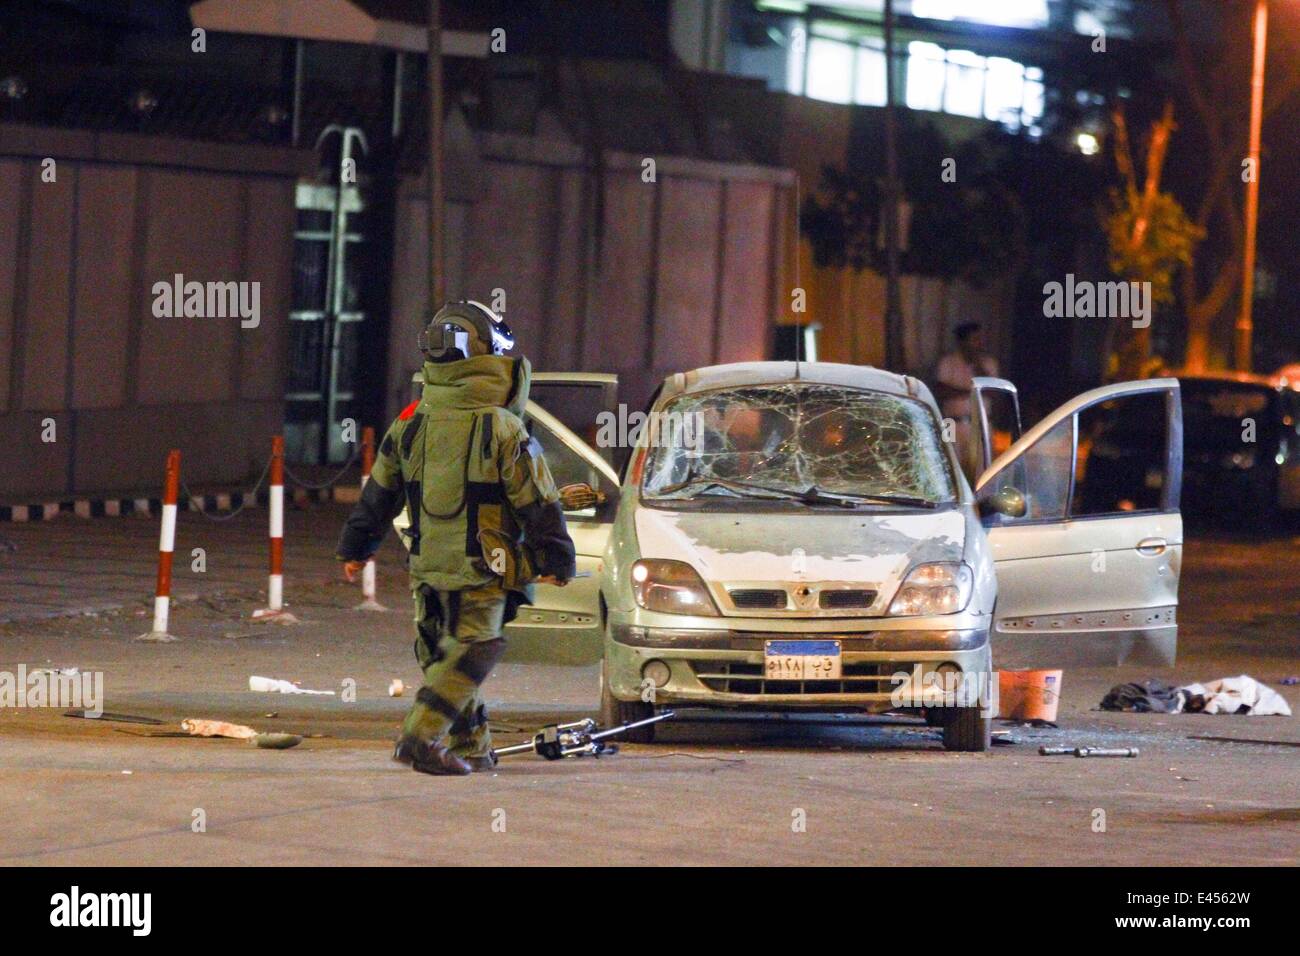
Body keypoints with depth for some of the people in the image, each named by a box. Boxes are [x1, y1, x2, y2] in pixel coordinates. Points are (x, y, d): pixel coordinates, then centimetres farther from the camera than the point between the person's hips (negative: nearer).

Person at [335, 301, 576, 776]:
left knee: (443, 652, 16)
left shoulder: (410, 424, 5)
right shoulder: (504, 430, -12)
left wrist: (355, 547, 26)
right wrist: (556, 561, 3)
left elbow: (379, 493, 15)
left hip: (427, 566, 6)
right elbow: (539, 503, -7)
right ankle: (423, 734, -17)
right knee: (469, 653, -2)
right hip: (481, 569, -6)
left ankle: (471, 748, 22)